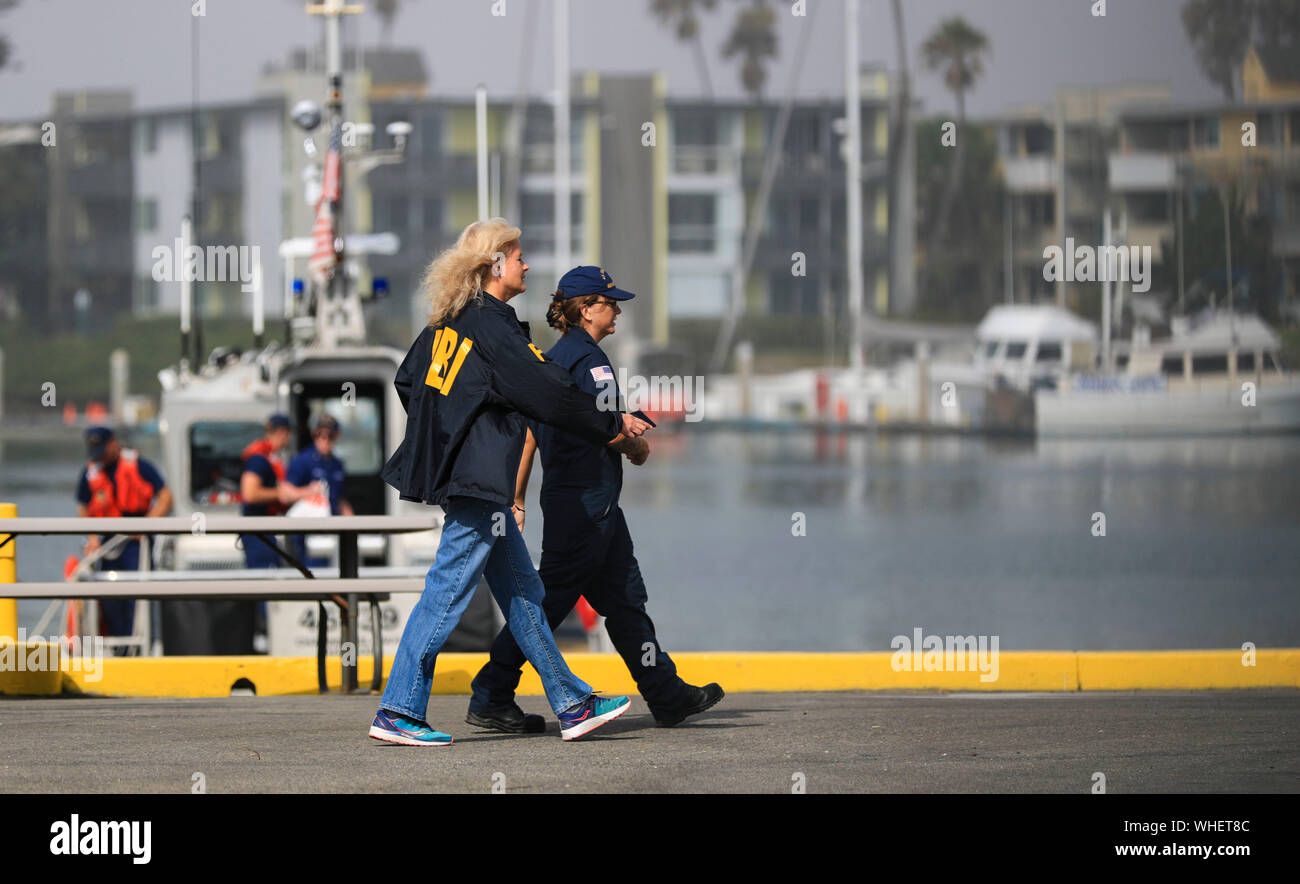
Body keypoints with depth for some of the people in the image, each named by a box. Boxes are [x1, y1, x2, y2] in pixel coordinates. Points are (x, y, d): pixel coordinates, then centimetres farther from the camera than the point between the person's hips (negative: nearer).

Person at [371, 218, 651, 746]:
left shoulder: (448, 324, 11)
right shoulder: (490, 326, -15)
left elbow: (406, 381, 20)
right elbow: (549, 393, -15)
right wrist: (611, 430, -3)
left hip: (455, 467, 10)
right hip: (478, 483, -10)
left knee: (522, 591, 12)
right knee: (447, 592, -7)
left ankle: (571, 704, 16)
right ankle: (397, 712, -6)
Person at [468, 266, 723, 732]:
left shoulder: (549, 359, 15)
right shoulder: (589, 358, -13)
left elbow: (529, 434, 16)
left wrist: (517, 500, 18)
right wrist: (640, 447, 2)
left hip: (562, 497, 10)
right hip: (588, 501, -10)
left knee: (625, 598, 12)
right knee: (550, 601, -7)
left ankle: (668, 696, 16)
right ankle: (489, 697, -5)